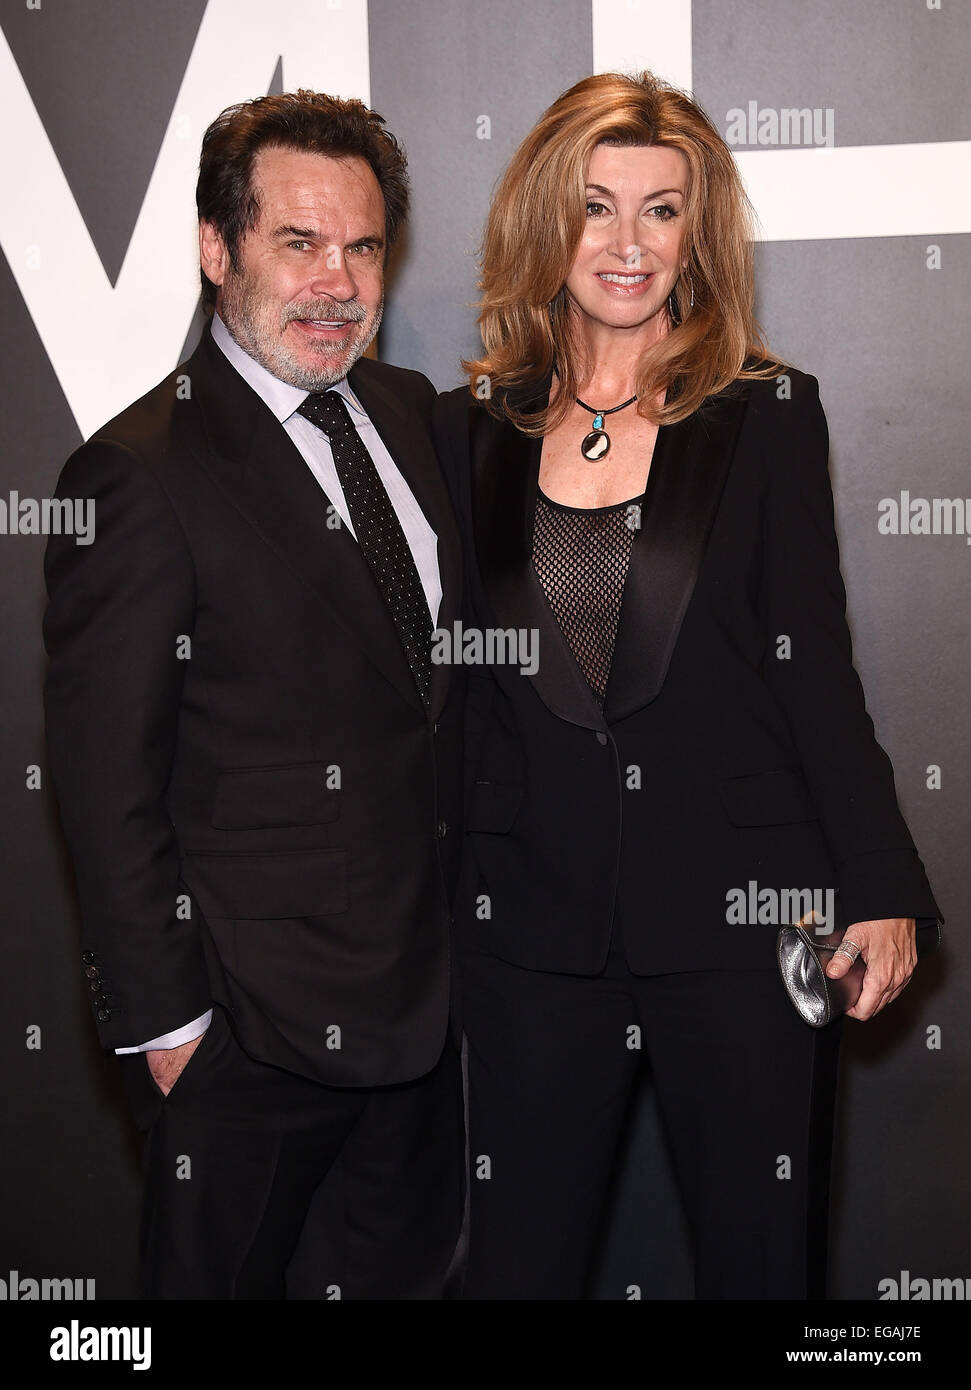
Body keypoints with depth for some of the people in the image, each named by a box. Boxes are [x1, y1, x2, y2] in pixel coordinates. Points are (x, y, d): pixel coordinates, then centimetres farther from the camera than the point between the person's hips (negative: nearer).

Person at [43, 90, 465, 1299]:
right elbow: (106, 778, -16)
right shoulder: (140, 474, -18)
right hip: (250, 1020, -6)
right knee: (221, 1278, 14)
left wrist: (467, 924, 8)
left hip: (427, 984, 7)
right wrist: (159, 1017, -14)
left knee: (414, 1263, 24)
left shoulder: (408, 412, 5)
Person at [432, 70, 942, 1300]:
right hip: (534, 913, 2)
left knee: (760, 1254, 9)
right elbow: (456, 678, 9)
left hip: (741, 909, -1)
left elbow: (813, 666, 1)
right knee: (519, 1256, 10)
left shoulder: (766, 414, 1)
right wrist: (430, 898, 8)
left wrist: (880, 887, -4)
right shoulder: (471, 429, 6)